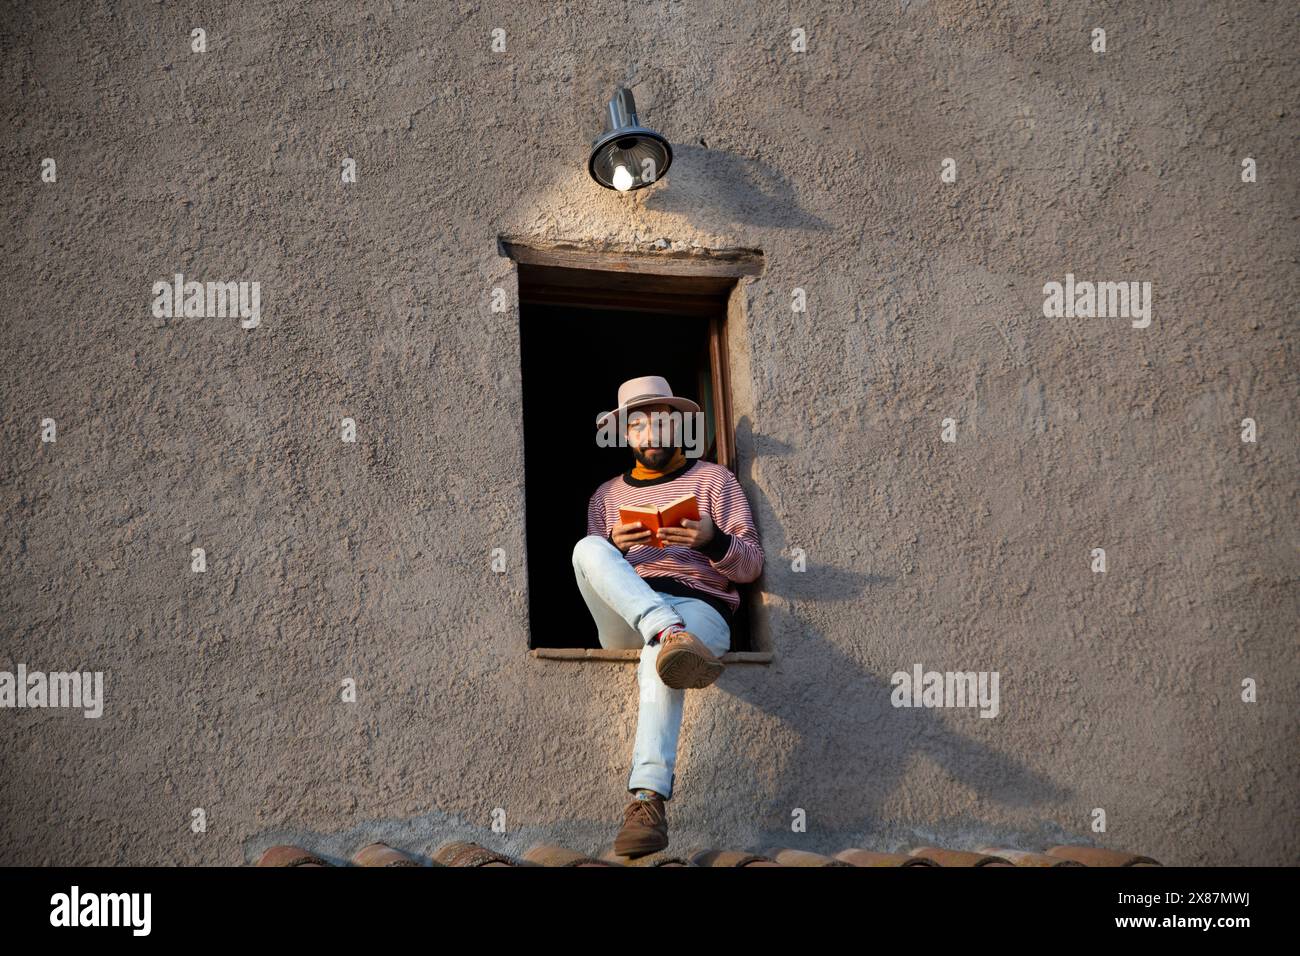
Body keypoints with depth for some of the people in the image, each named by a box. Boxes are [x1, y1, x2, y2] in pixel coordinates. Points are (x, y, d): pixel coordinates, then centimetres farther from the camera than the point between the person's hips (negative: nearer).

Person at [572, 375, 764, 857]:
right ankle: (671, 637, -51)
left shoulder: (713, 478, 20)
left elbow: (751, 564, 10)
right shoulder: (607, 494, 28)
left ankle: (648, 801, -54)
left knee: (658, 661, -40)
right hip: (624, 619, 3)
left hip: (699, 605, -3)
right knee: (587, 548, -29)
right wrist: (613, 548, -5)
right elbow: (592, 577, 18)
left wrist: (712, 541, -12)